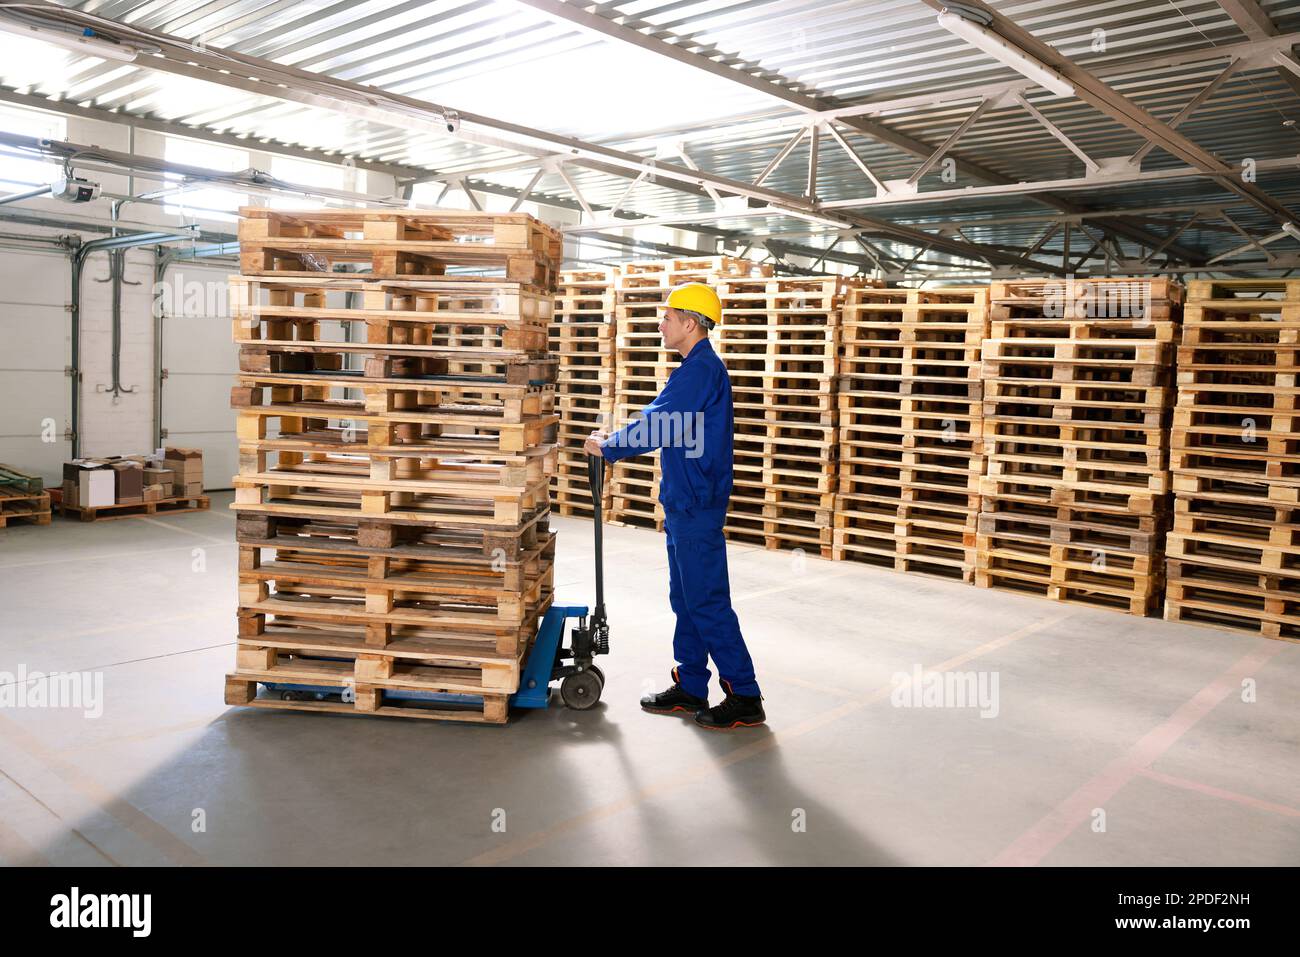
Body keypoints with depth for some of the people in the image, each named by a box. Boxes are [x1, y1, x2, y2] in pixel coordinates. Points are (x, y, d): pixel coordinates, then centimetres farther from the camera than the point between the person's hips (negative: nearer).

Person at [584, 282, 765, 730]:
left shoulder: (701, 369, -17)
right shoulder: (698, 367, 17)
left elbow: (660, 426, -21)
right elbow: (660, 416, 21)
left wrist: (607, 447, -9)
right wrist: (612, 436, 9)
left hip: (696, 508, -11)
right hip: (685, 504, 11)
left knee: (707, 602, -5)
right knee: (686, 600, 15)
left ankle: (744, 698, 3)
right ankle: (690, 689, 25)